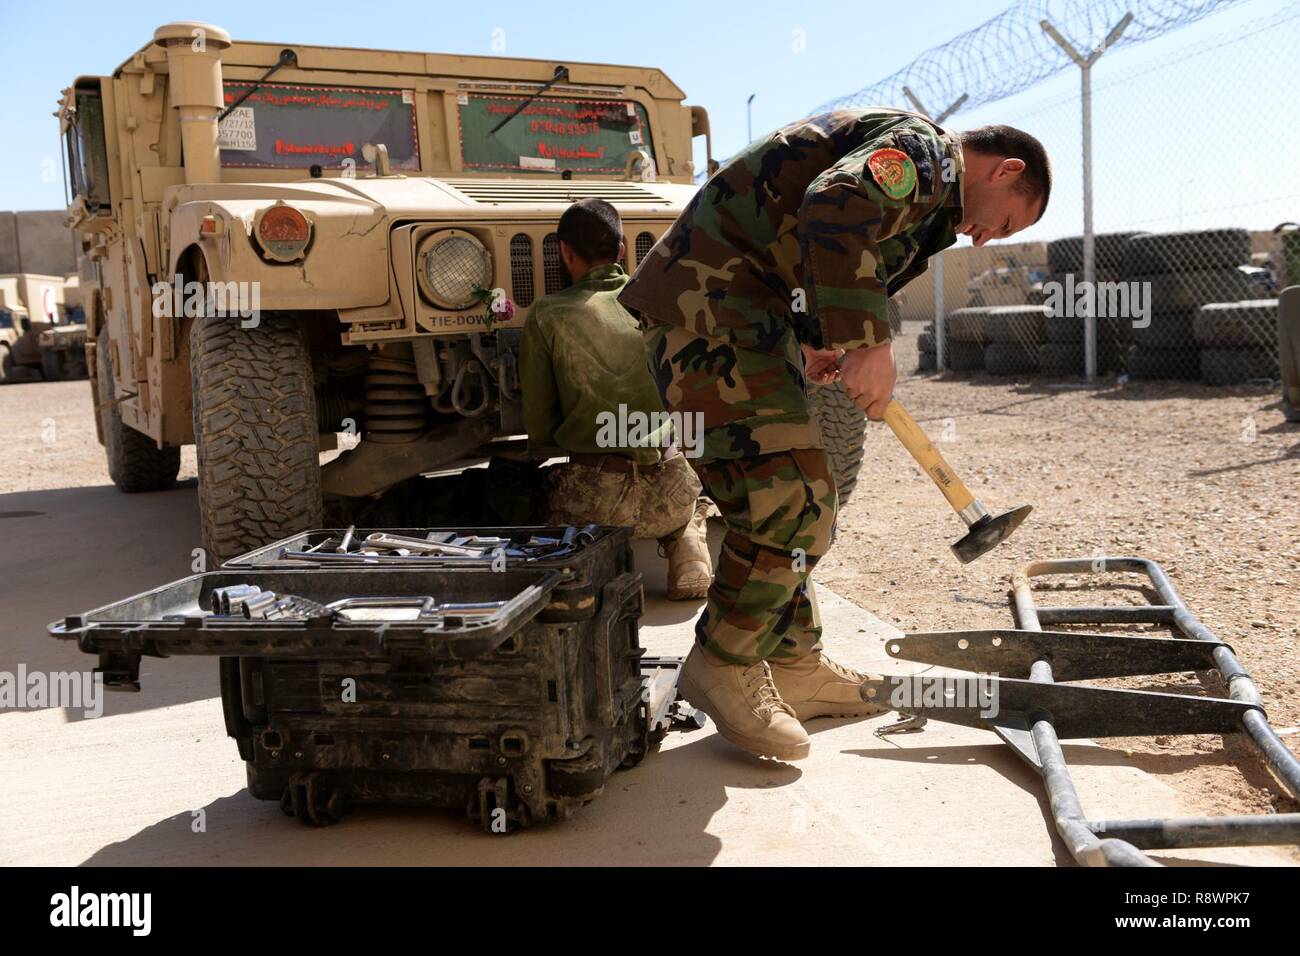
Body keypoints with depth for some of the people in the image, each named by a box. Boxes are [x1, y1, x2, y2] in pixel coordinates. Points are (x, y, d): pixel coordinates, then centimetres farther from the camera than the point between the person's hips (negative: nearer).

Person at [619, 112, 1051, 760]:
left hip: (748, 316, 11)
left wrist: (815, 341, 7)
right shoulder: (924, 150, -5)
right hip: (708, 307, -11)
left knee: (796, 500, 13)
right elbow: (834, 209, -27)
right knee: (790, 497, -15)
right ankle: (724, 668, -1)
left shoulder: (927, 196, 27)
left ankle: (792, 667, 22)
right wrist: (870, 345, -26)